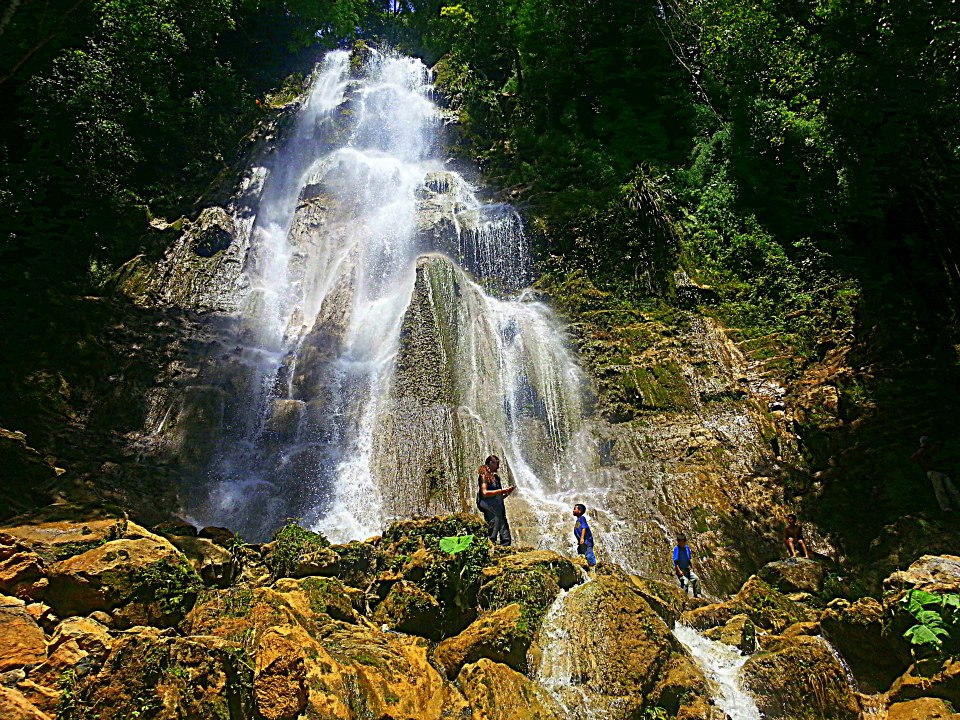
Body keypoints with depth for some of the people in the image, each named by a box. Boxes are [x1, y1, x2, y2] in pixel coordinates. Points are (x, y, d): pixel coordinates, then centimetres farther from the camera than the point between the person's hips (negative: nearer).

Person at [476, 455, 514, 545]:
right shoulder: (484, 476, -2)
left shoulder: (496, 477, 20)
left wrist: (507, 493, 6)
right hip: (489, 506, -8)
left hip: (499, 510, 8)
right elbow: (484, 493, -15)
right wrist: (501, 491, -15)